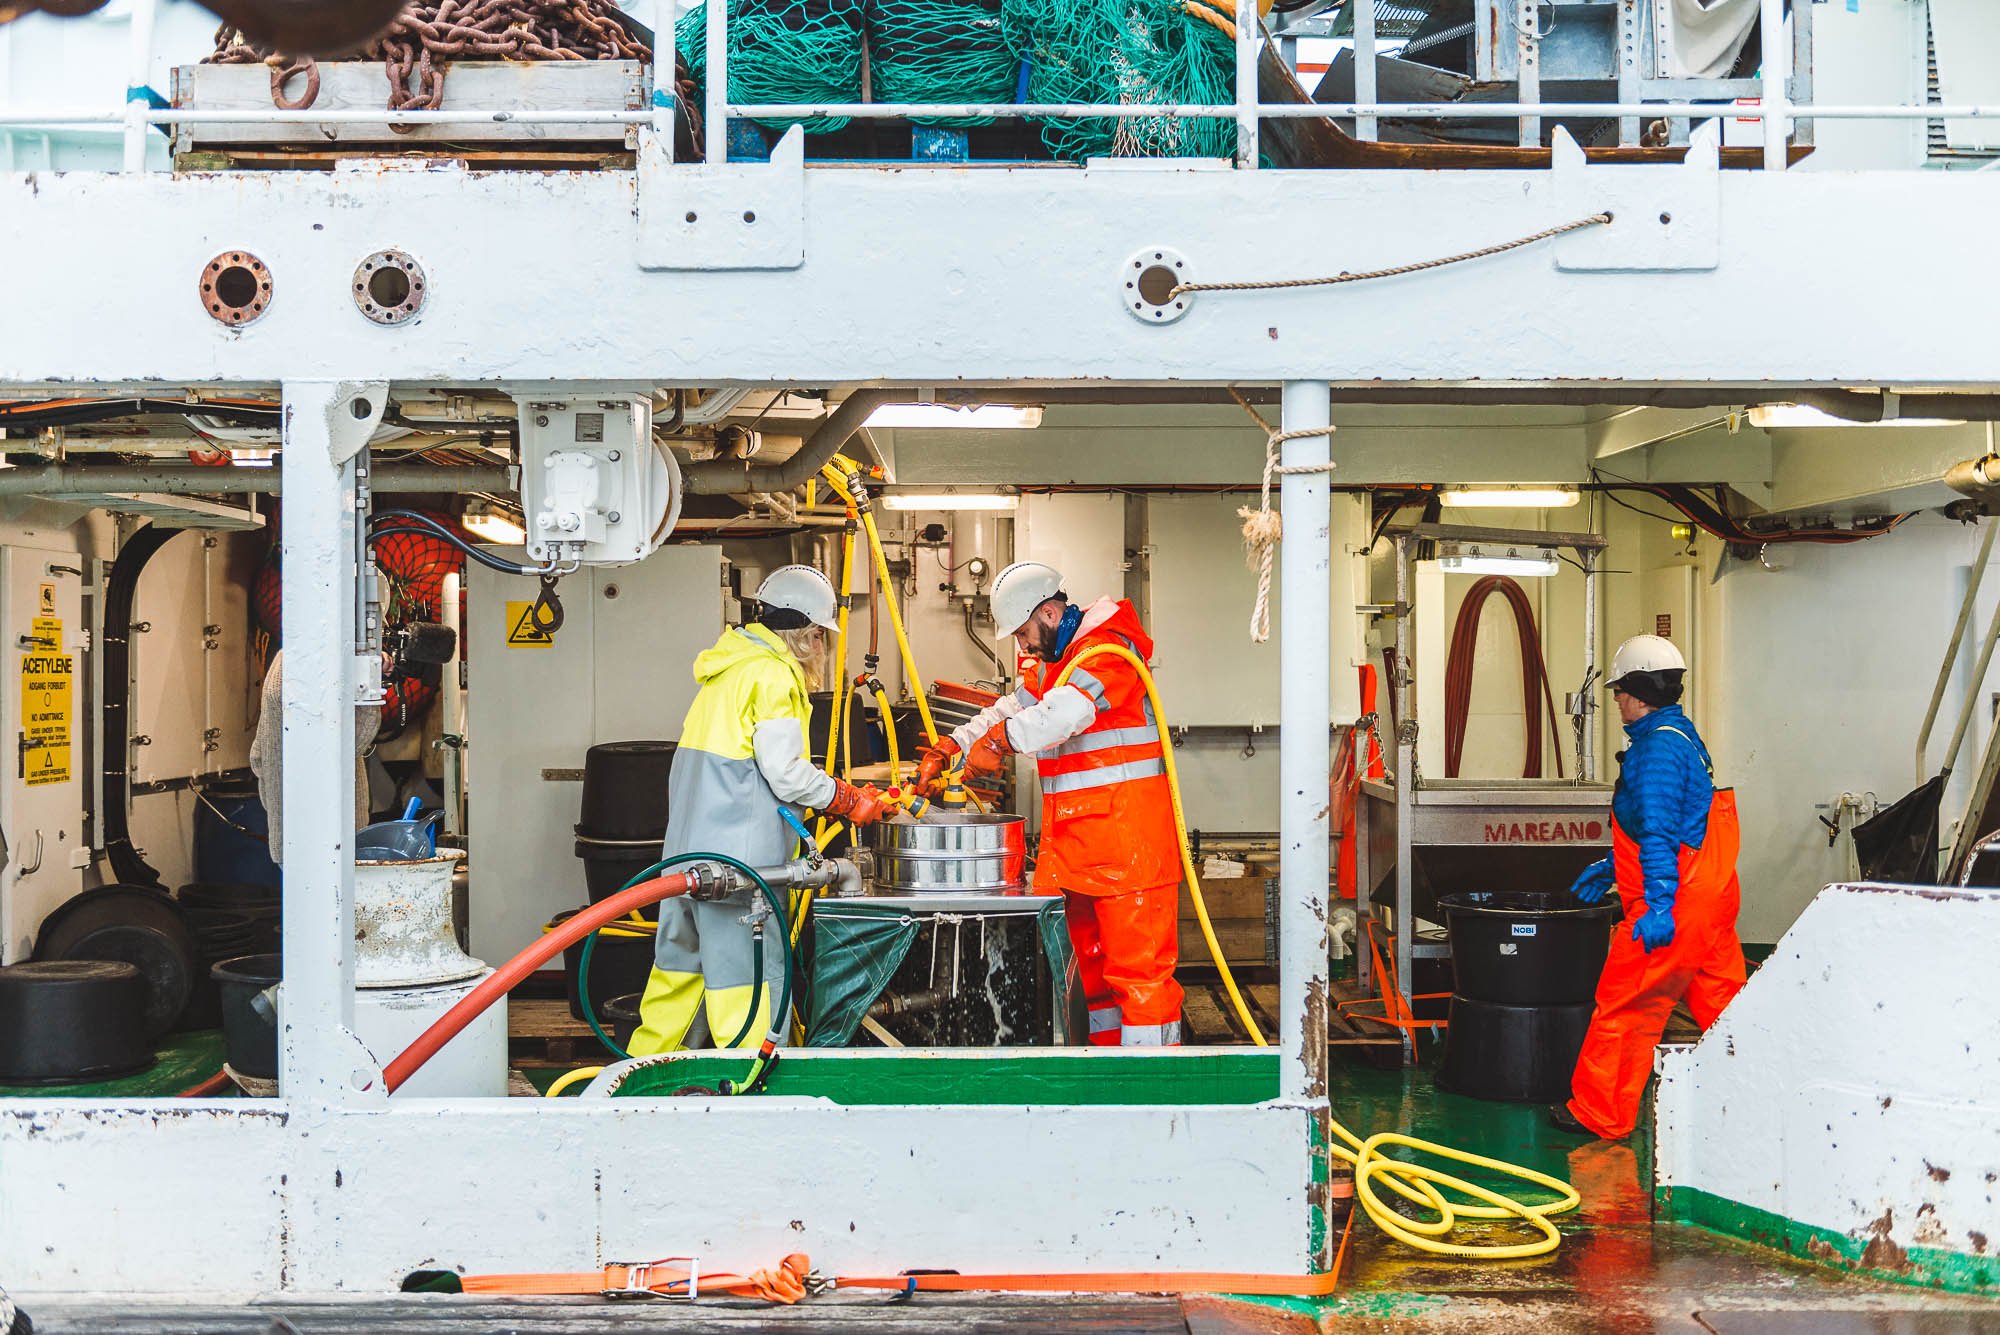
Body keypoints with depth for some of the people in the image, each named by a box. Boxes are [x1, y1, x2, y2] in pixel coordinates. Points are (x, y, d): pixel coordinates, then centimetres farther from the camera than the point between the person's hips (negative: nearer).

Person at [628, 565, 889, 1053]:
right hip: (739, 853, -9)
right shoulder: (772, 674, -11)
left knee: (682, 957, 17)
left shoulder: (728, 669, 18)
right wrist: (849, 800, -4)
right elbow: (785, 772, -16)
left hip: (689, 844, 9)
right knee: (745, 970, -5)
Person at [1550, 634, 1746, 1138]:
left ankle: (1598, 1115, 9)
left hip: (1674, 908, -9)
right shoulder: (1684, 737, 17)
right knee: (1721, 1006, 13)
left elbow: (1658, 832, -23)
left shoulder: (1656, 747, -14)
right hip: (1715, 896, 10)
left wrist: (1658, 905, -26)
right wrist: (1612, 868, 32)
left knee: (1623, 1006, 1)